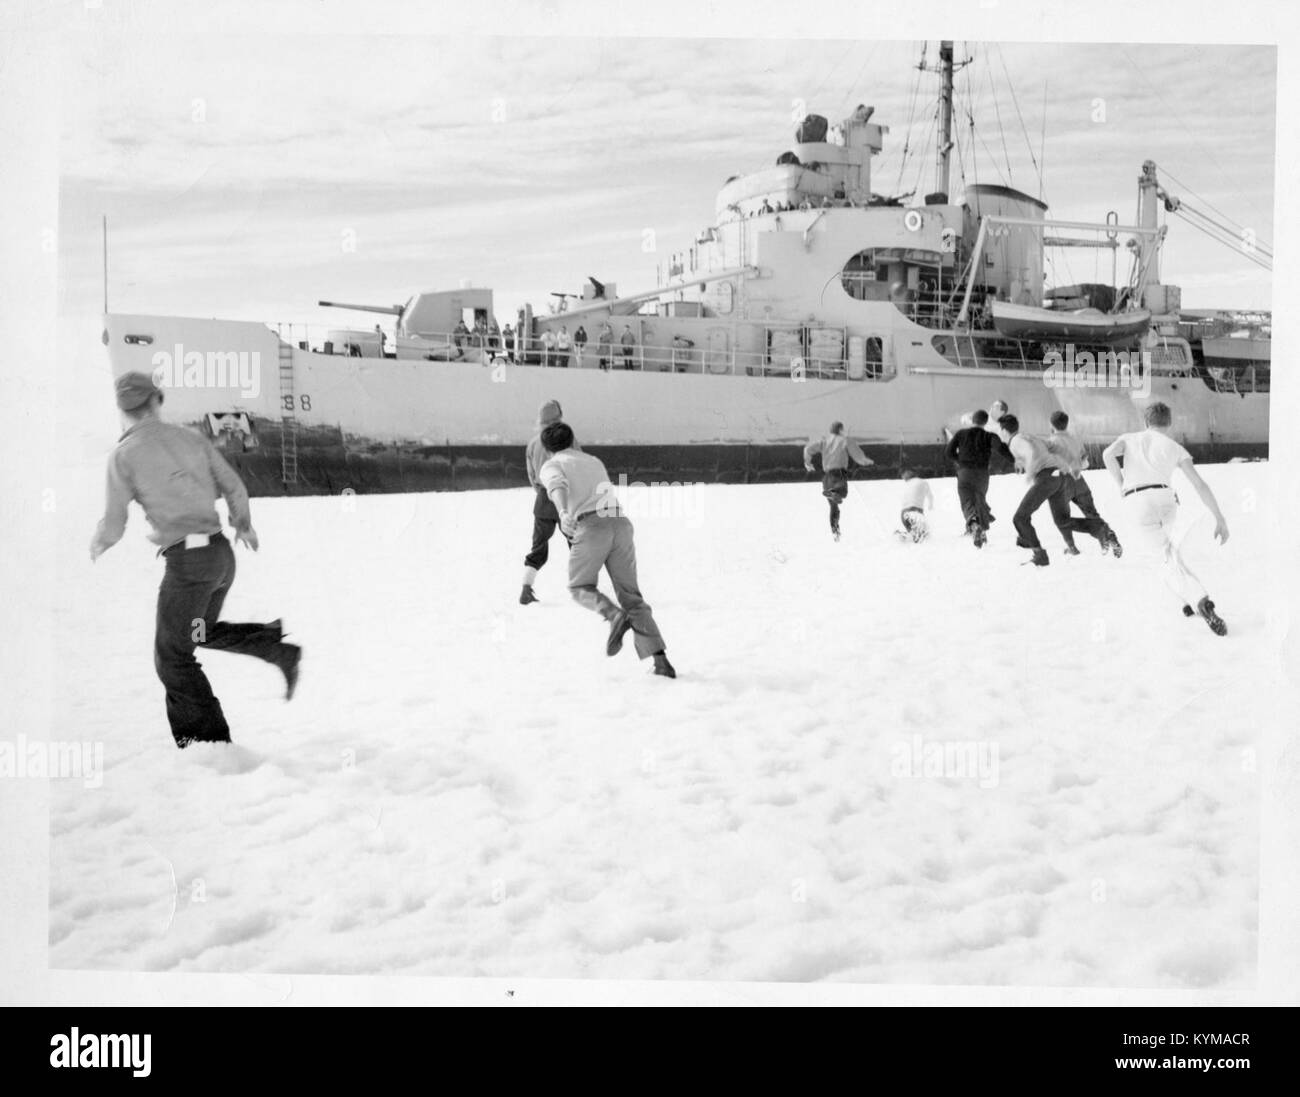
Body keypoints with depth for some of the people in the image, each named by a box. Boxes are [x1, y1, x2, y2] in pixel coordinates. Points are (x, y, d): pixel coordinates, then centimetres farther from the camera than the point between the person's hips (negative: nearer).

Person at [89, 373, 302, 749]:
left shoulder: (124, 455, -5)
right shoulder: (189, 437, 7)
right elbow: (233, 487, 10)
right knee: (203, 631, 29)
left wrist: (99, 544, 21)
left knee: (172, 656, 6)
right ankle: (278, 646, 15)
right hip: (222, 552, 6)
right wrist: (243, 523, 30)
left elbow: (115, 525, -2)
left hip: (187, 561, -6)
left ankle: (210, 741, 4)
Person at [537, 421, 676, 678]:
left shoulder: (551, 467, 14)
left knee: (580, 588, 18)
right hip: (620, 524, 5)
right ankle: (660, 660, -4)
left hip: (590, 528, -5)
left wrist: (563, 513, -32)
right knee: (631, 597, 10)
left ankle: (616, 616, -13)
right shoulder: (595, 462, 32)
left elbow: (558, 486, -12)